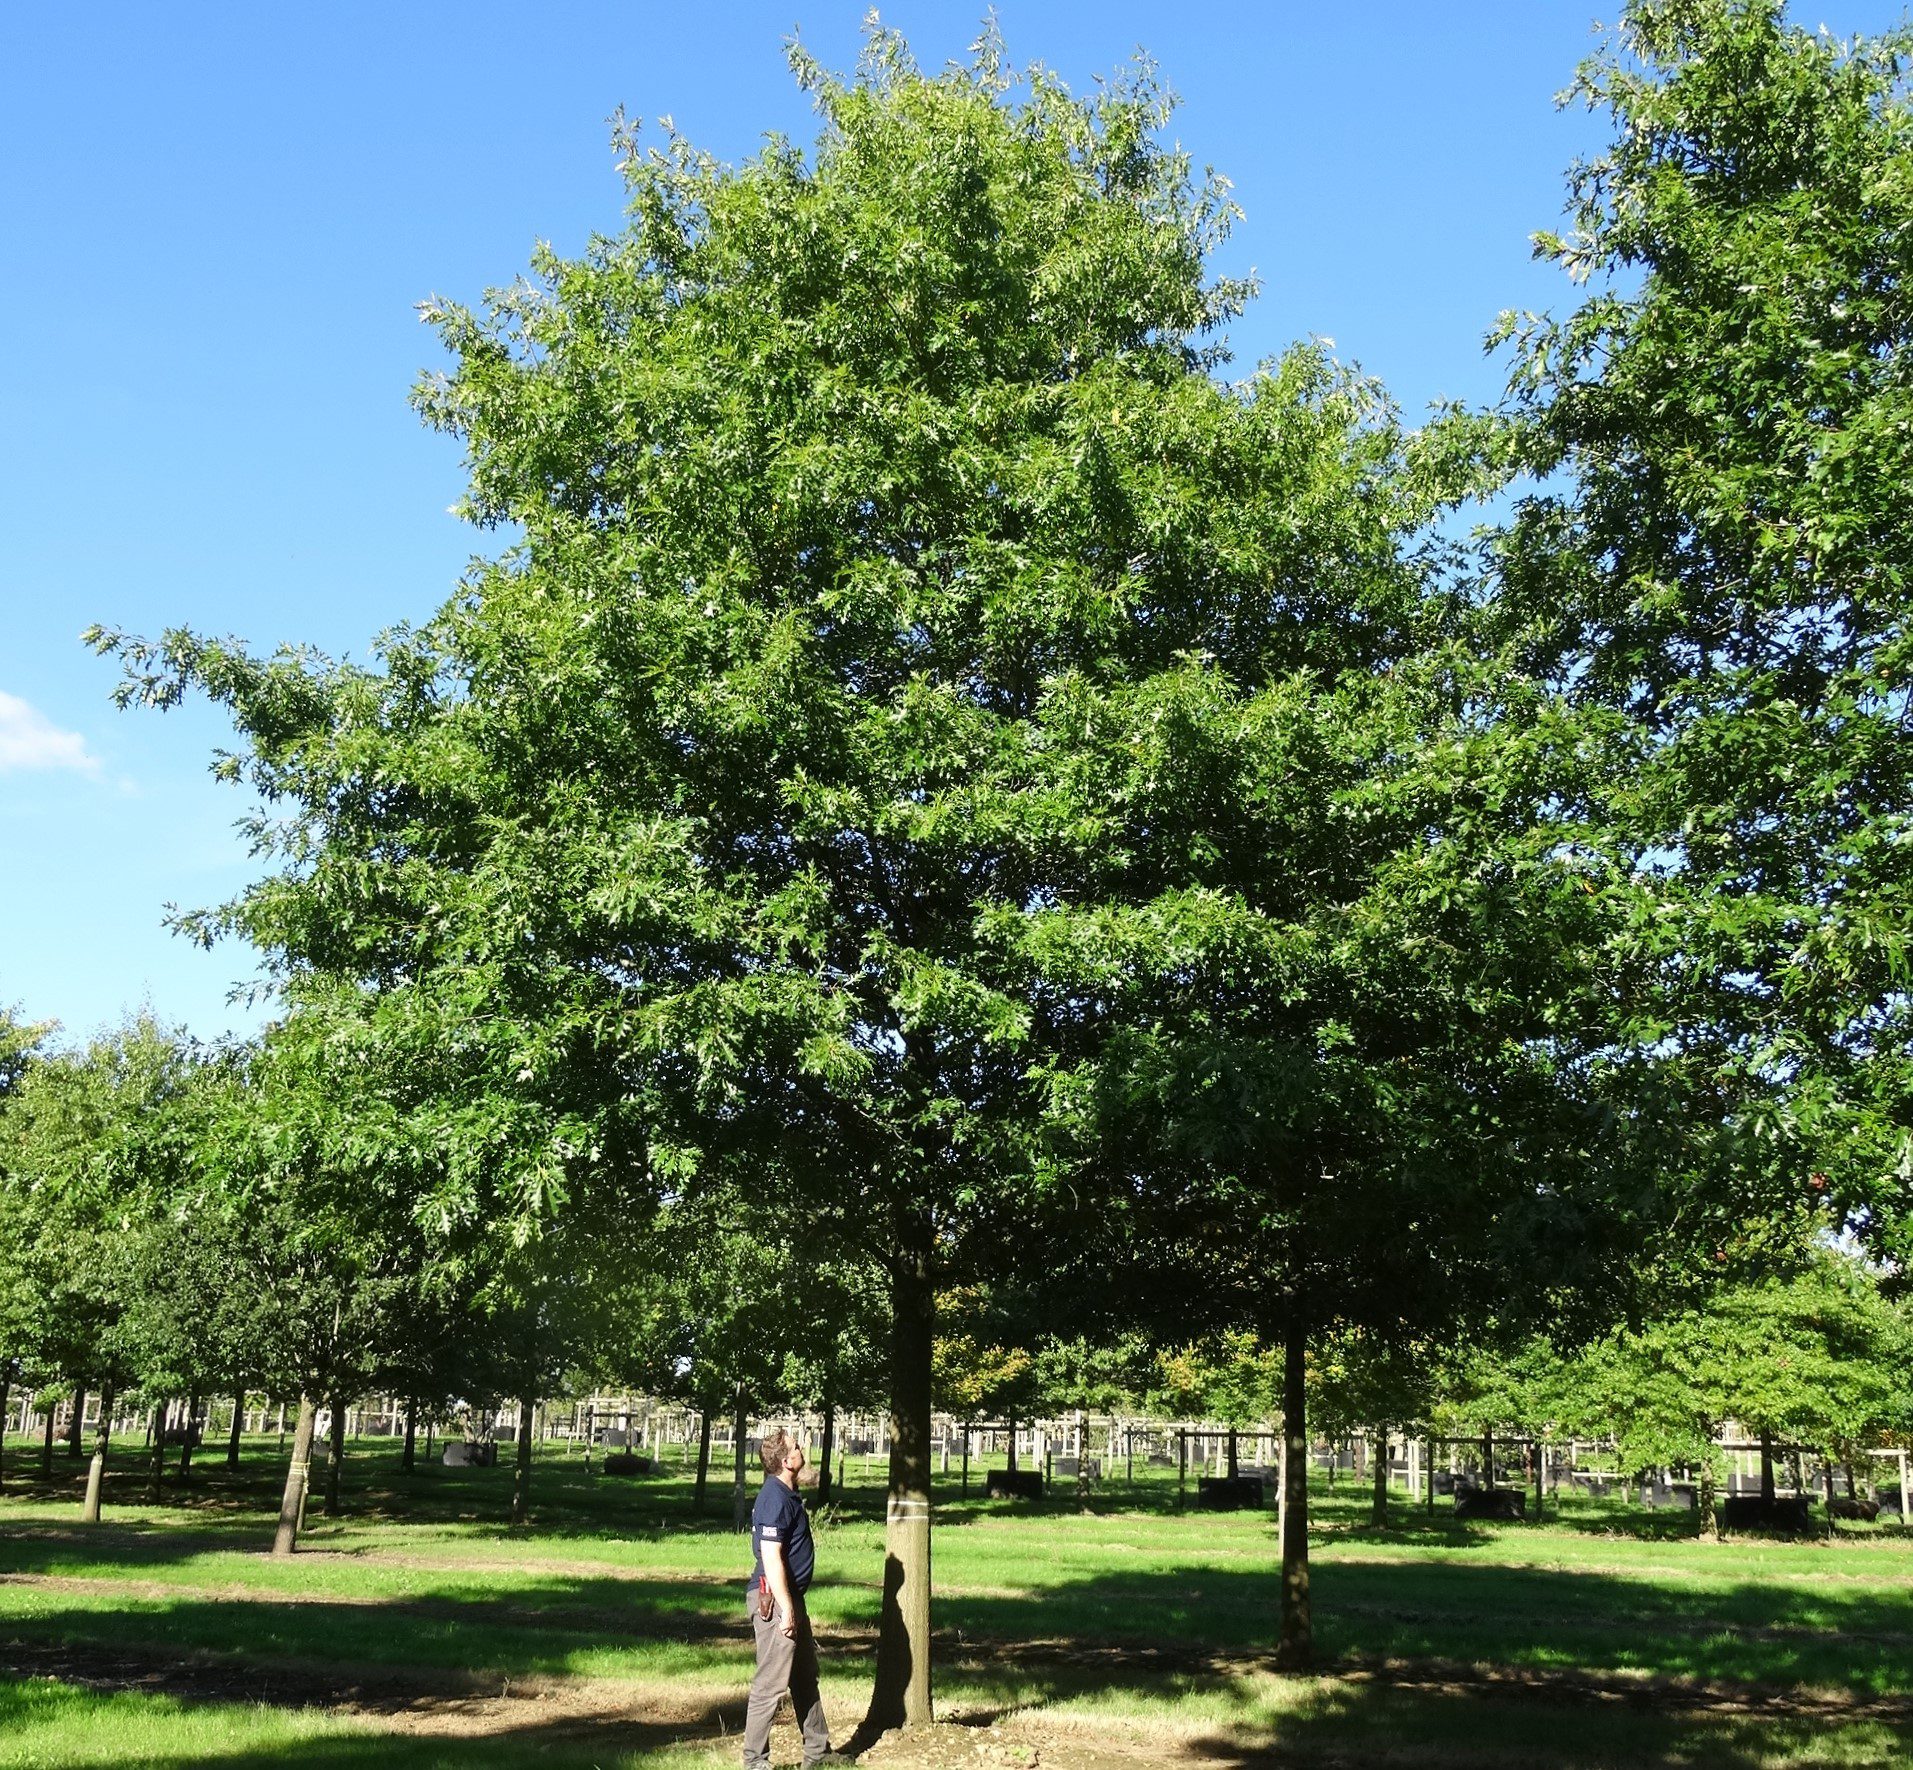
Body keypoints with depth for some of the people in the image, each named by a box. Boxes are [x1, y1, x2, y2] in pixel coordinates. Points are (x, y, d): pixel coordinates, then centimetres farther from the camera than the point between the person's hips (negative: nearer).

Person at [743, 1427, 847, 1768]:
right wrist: (786, 1609, -23)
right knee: (771, 1683, -4)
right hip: (775, 1599, -11)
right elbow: (771, 1558, -24)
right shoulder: (775, 1498, -20)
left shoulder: (787, 1494, 11)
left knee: (806, 1678, 18)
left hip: (792, 1597, 11)